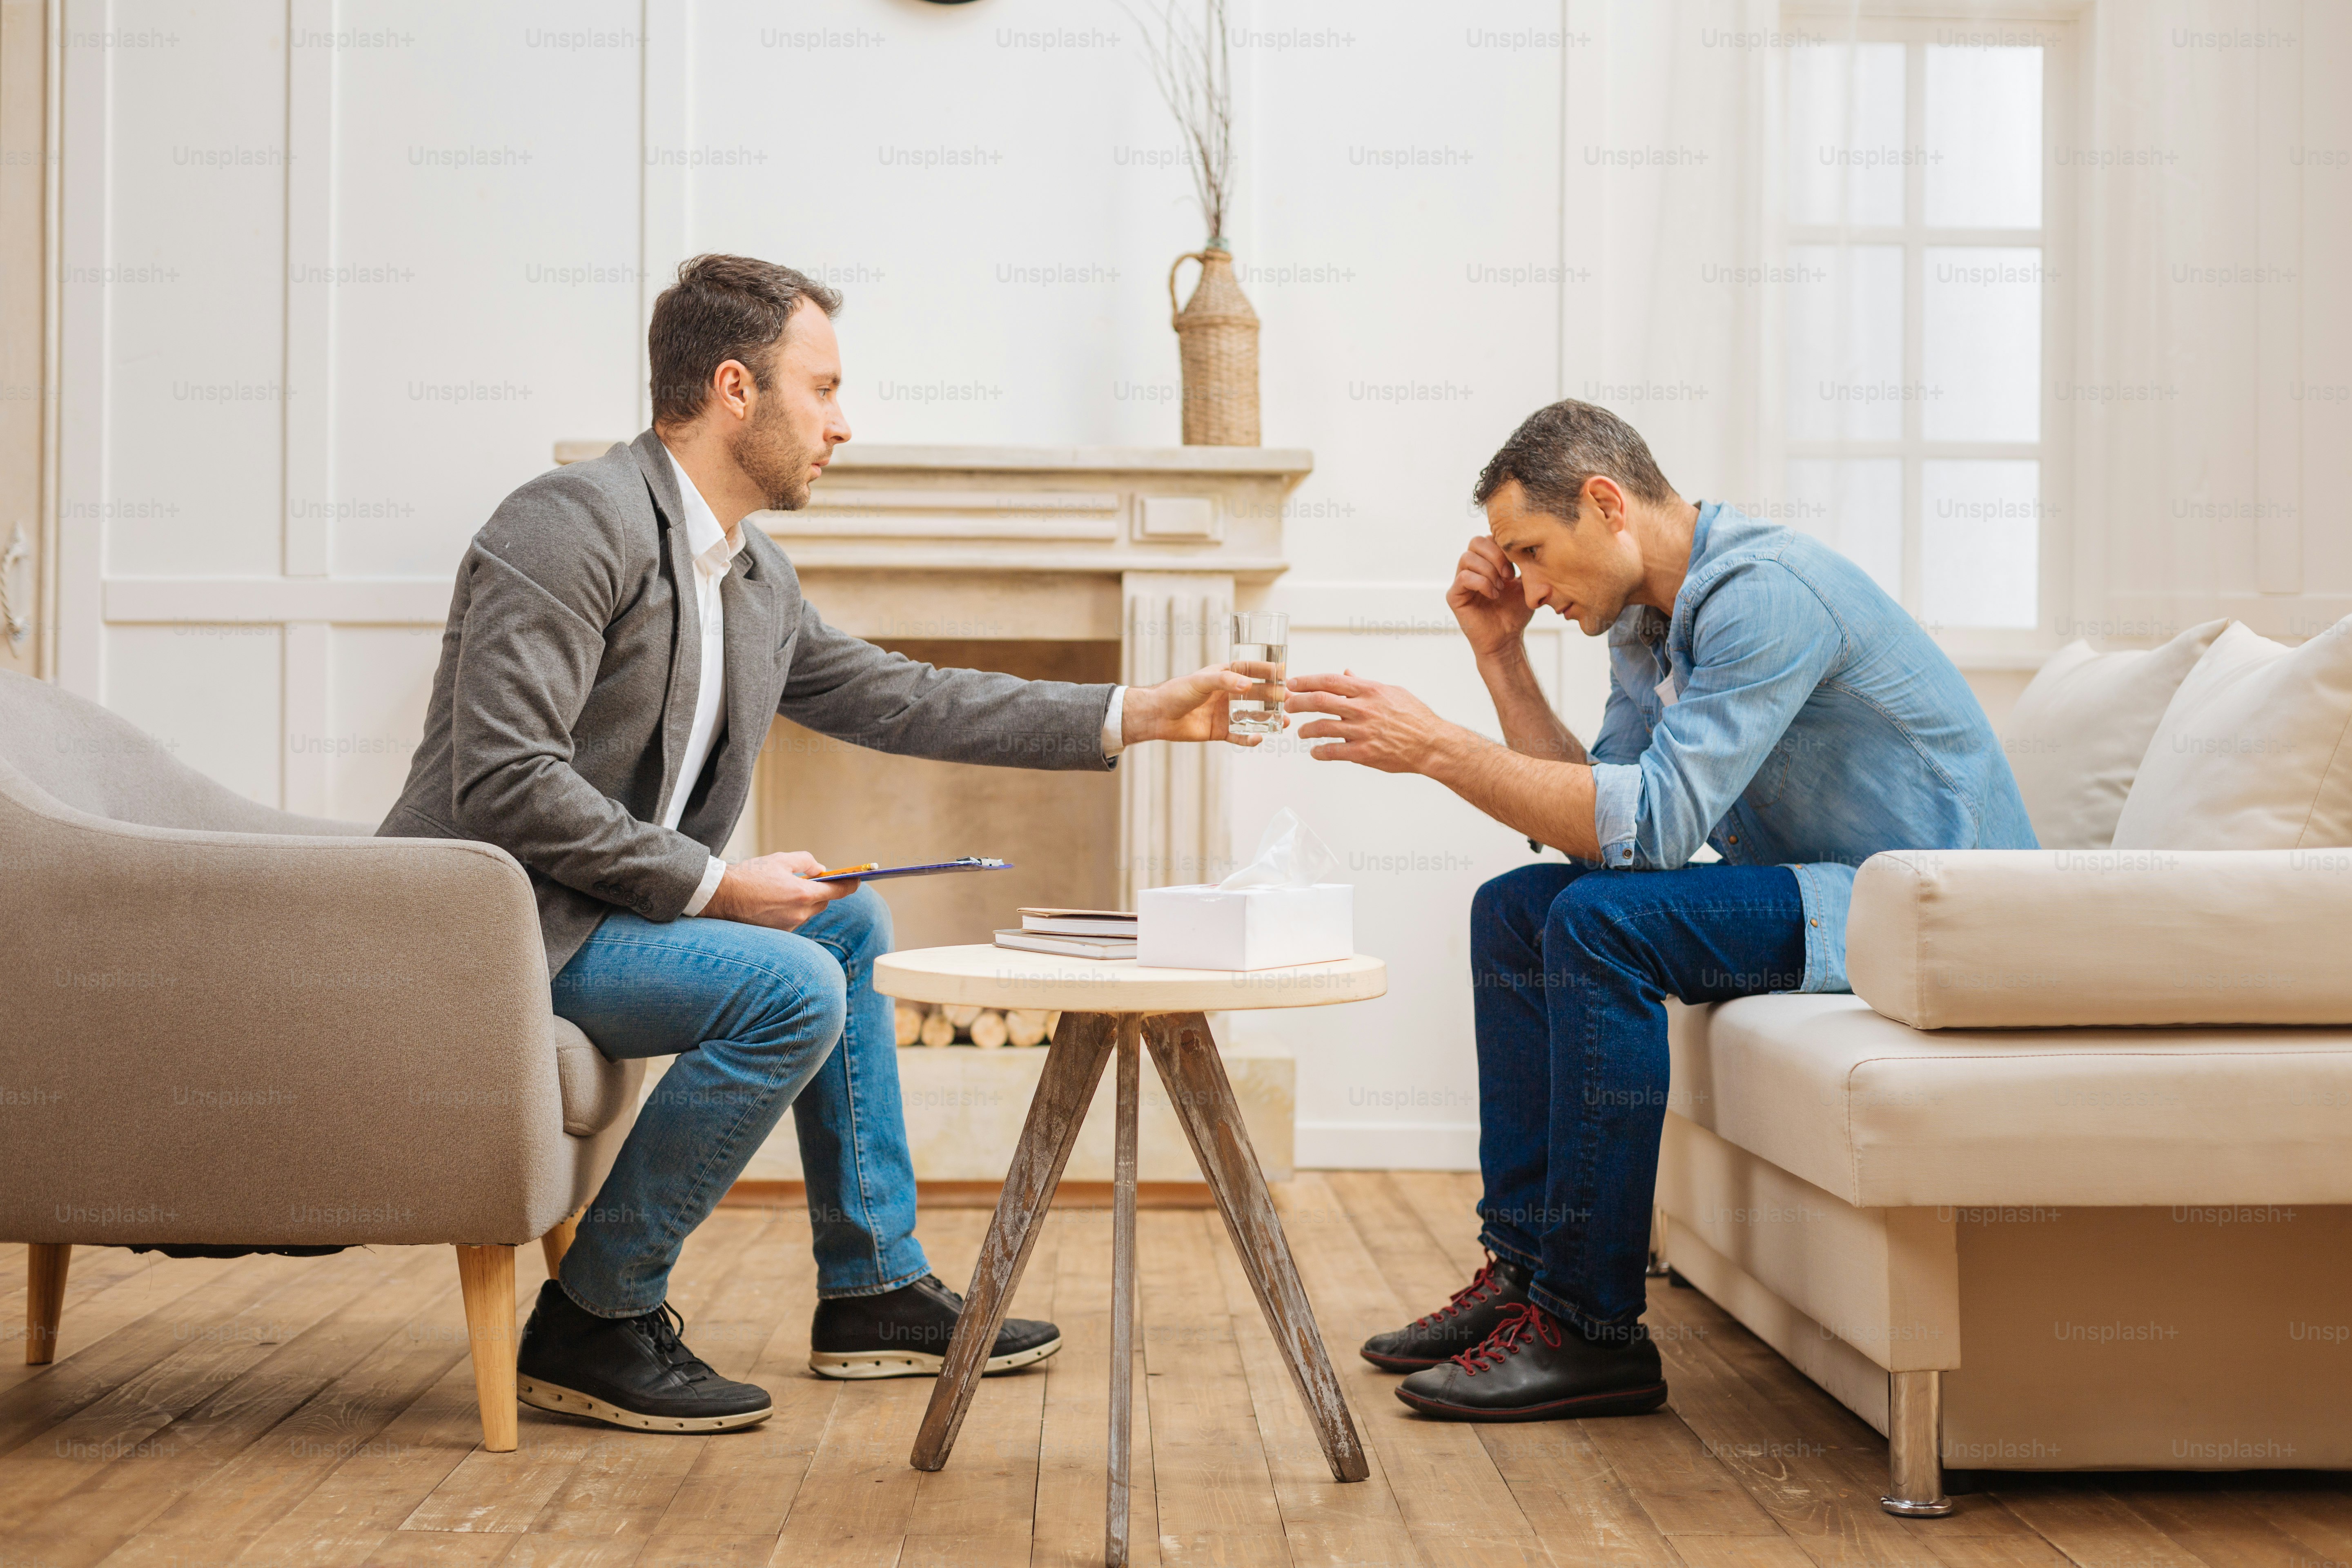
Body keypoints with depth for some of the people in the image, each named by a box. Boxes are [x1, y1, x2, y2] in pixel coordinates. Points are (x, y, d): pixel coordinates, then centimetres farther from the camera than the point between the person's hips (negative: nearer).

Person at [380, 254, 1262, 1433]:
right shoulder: (575, 524, -19)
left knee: (850, 923, 16)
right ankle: (592, 1321, -11)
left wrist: (1135, 716, 15)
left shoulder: (757, 578, 10)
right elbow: (504, 781, -25)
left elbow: (895, 698, 18)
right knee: (788, 985, -24)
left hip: (621, 905, 10)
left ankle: (872, 1290, 20)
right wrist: (715, 885, -21)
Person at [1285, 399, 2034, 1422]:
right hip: (1822, 890, 10)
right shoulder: (1644, 623, 10)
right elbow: (1593, 826, 6)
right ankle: (1523, 1267, 5)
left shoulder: (1766, 590, -21)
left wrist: (1435, 748, -27)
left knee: (1603, 923, -26)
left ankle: (1590, 1328, -20)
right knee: (1514, 913, 6)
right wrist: (1501, 658, 2)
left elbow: (1653, 821, -28)